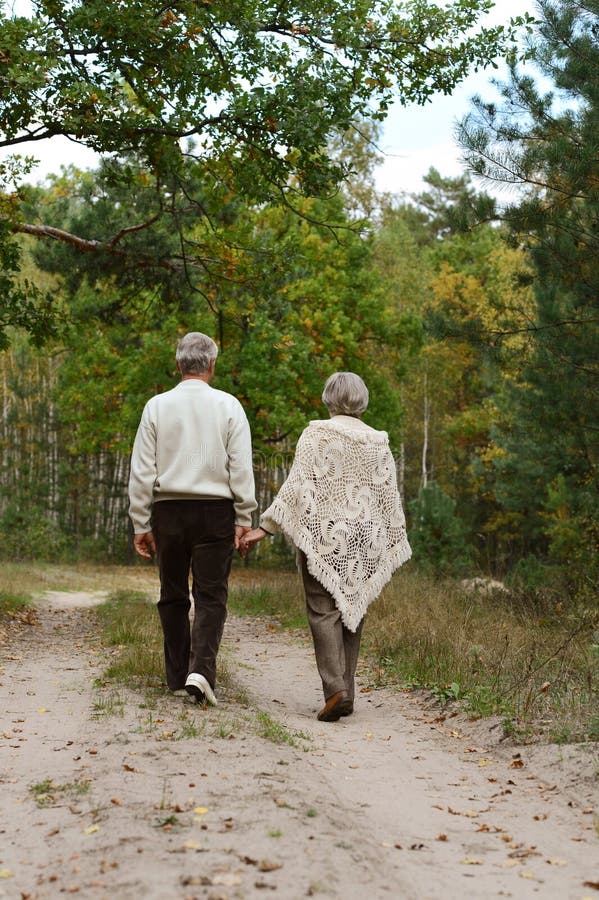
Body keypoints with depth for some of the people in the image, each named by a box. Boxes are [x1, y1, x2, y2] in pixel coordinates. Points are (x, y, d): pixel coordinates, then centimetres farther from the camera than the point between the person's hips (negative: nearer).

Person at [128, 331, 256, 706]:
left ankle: (178, 676, 15)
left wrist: (141, 524, 7)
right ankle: (201, 670, -17)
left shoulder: (157, 406, 3)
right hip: (215, 510, -2)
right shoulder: (228, 406, -1)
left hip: (168, 509, 2)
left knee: (173, 597, 11)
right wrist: (244, 518, 2)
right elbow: (241, 468, -4)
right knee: (211, 596, 0)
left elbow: (142, 471, 2)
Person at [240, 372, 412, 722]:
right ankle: (346, 694, 12)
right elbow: (391, 497, 9)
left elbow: (297, 487, -9)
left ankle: (336, 689, -19)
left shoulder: (317, 433, -2)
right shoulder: (379, 441, 9)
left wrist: (264, 528, -7)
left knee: (324, 610, -4)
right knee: (353, 610, 10)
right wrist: (395, 543, 18)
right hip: (365, 541, 4)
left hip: (326, 535, -4)